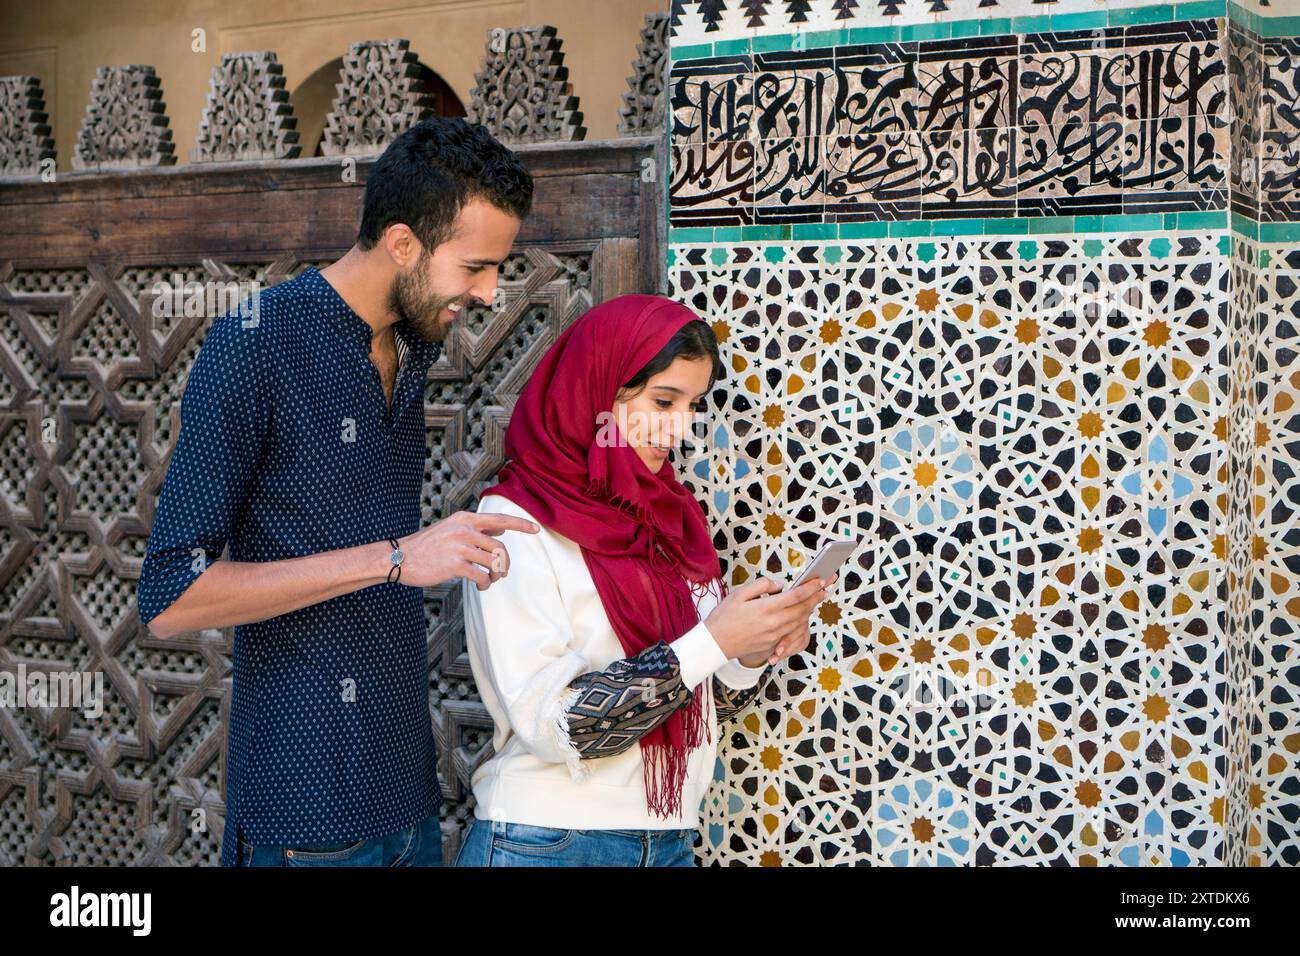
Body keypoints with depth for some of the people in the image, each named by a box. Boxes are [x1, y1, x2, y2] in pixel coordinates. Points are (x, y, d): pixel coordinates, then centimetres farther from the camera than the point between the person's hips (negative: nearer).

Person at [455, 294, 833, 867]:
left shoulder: (668, 516, 6)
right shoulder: (513, 524, -12)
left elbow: (700, 706, 10)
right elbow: (550, 724, -20)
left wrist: (753, 656, -10)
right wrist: (711, 643, -21)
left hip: (669, 841, 6)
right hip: (547, 842, -6)